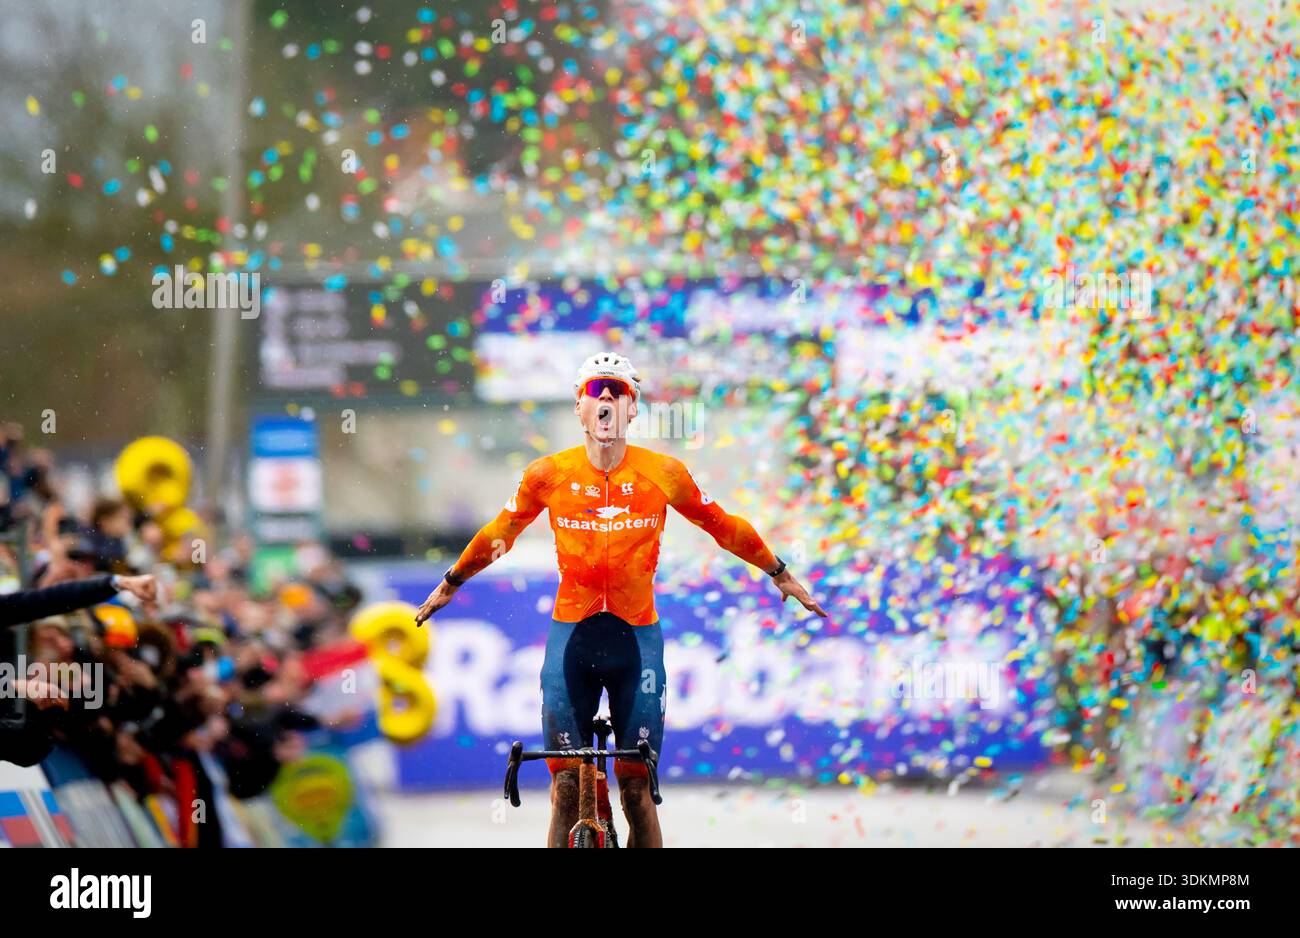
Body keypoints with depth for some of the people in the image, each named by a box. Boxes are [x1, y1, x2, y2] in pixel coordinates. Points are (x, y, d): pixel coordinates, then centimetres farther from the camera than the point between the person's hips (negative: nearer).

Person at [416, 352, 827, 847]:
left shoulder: (663, 473, -3)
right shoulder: (548, 474, -1)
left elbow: (724, 527, 11)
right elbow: (498, 534, 15)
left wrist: (780, 574, 19)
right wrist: (451, 583, 26)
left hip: (636, 640, -1)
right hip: (571, 638, 1)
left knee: (637, 788, -2)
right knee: (566, 787, -1)